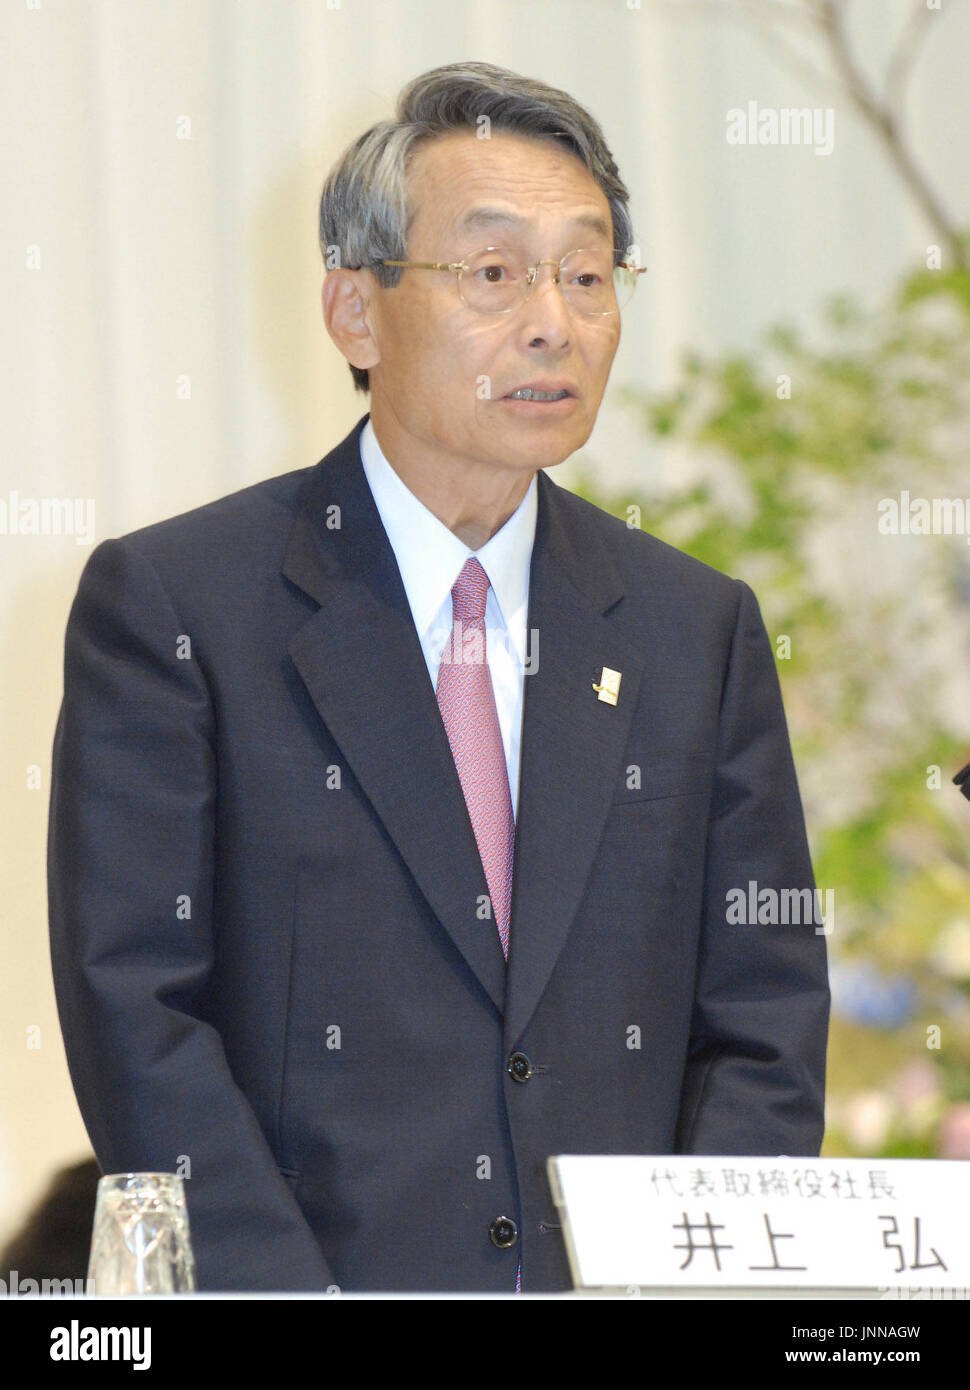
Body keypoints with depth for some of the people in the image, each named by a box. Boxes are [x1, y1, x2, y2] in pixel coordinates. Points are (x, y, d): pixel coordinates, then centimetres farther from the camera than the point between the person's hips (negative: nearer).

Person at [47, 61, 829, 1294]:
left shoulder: (700, 630, 15)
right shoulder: (172, 604, 4)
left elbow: (762, 1023, 13)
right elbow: (136, 1017, -2)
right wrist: (290, 1297, -13)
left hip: (627, 1290, 3)